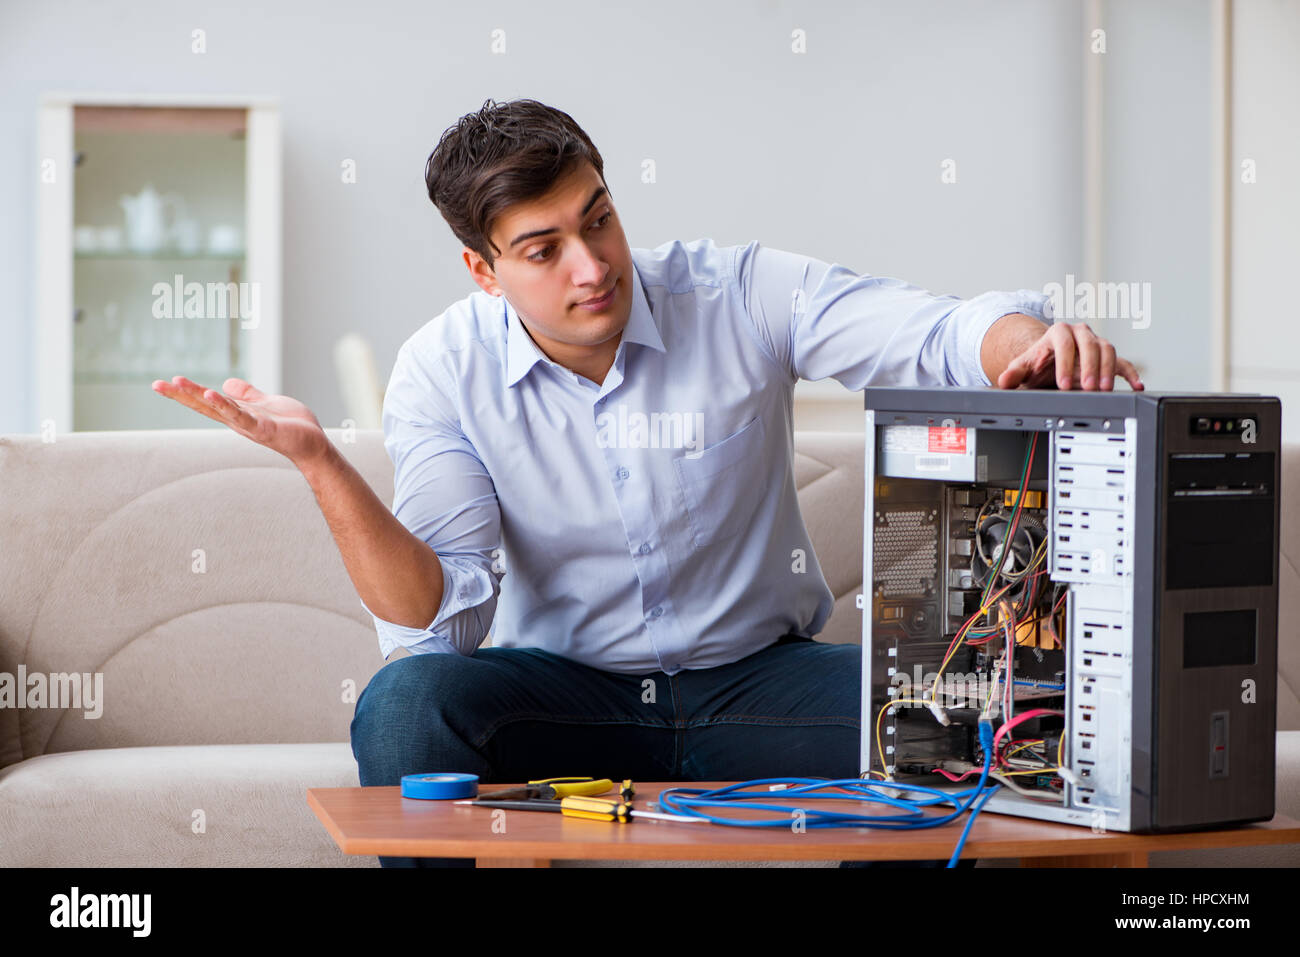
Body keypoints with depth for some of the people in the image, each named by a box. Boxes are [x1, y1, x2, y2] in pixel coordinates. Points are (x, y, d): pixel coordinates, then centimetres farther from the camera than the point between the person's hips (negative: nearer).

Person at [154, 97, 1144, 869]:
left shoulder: (742, 294, -8)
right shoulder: (443, 371, -7)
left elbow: (943, 333, -19)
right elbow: (436, 612, -15)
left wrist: (1034, 345, -44)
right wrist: (319, 461, -29)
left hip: (756, 676, 0)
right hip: (561, 686, 0)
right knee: (402, 707, -31)